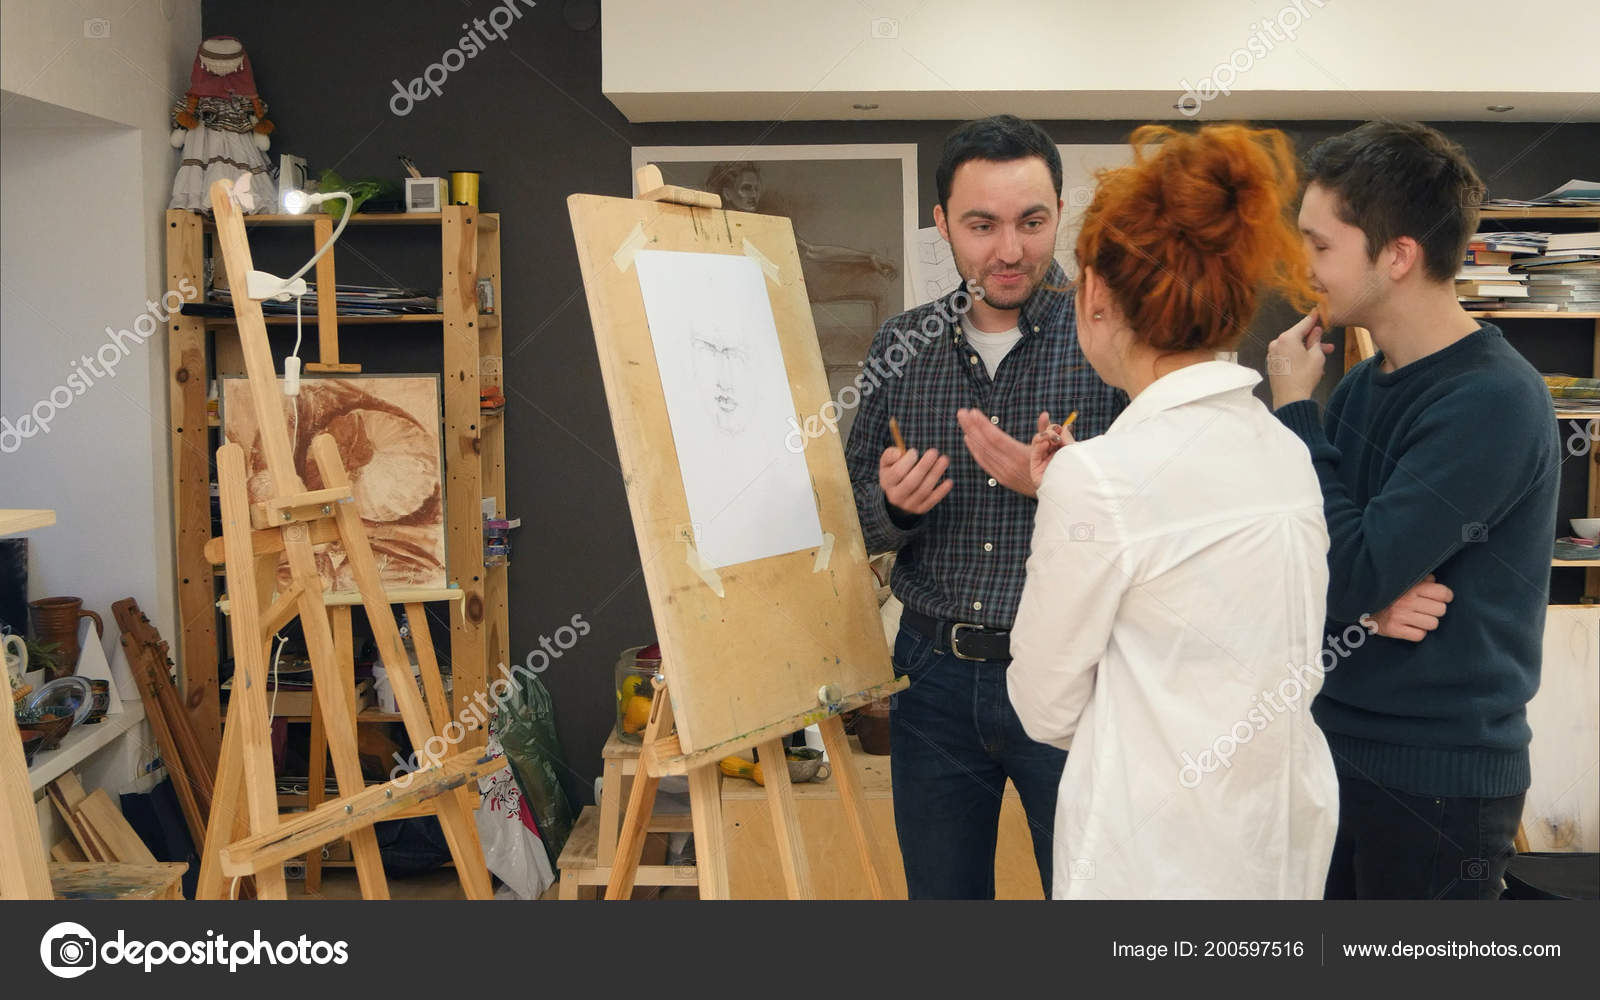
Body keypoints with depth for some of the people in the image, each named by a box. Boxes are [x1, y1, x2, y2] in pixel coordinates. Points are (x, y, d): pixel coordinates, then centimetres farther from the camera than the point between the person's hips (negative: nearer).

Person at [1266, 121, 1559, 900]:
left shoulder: (1490, 402, -19)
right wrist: (1371, 597, -16)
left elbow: (1345, 576, -25)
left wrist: (1294, 410, -15)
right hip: (1335, 742, 7)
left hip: (1438, 776, -7)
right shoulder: (1364, 382, 3)